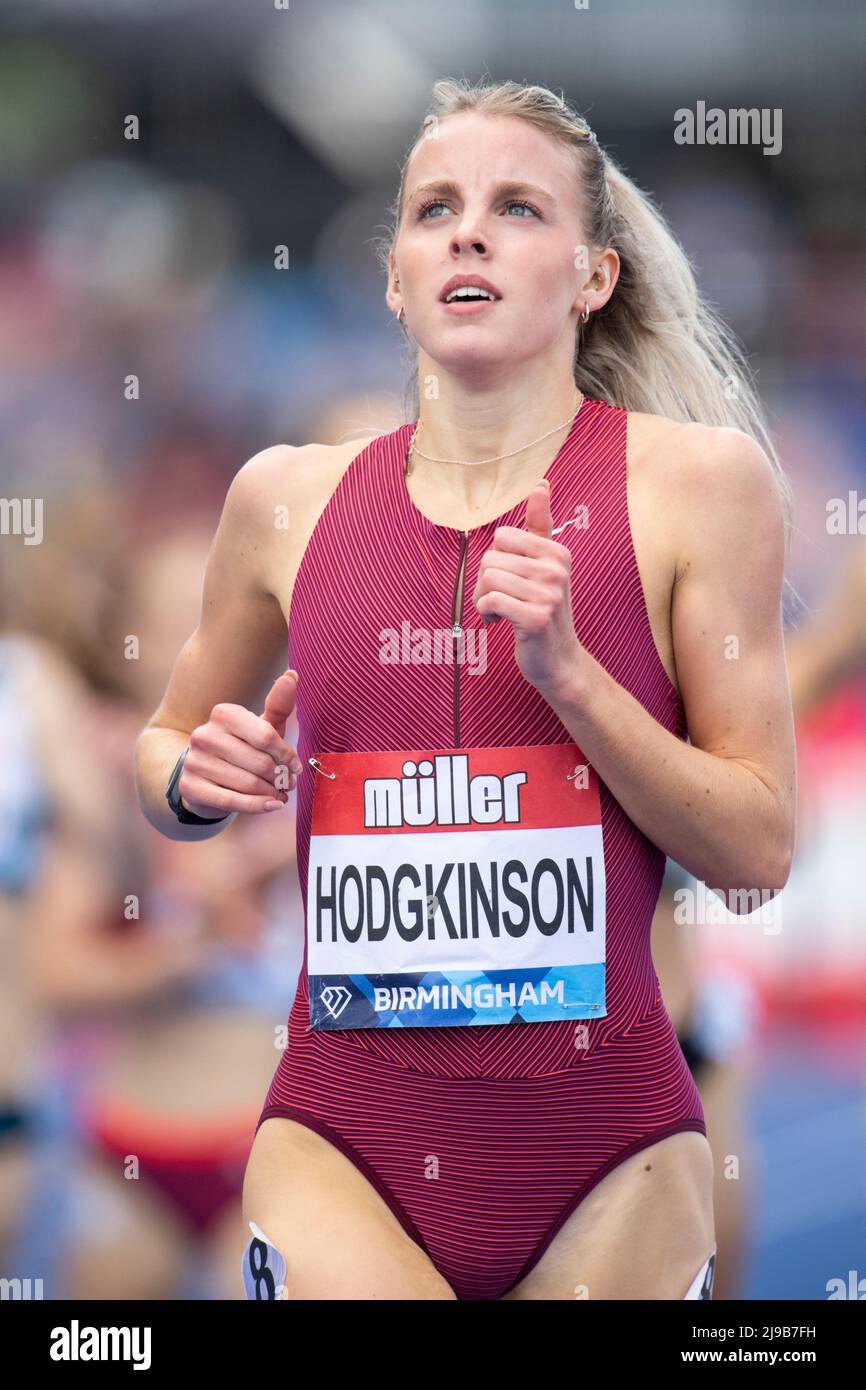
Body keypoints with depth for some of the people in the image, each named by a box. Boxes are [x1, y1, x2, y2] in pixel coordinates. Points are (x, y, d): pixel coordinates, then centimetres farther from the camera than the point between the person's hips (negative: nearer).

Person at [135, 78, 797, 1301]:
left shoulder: (698, 481, -1)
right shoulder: (289, 500, 6)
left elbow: (759, 850, -3)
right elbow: (163, 750, 23)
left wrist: (565, 670, -14)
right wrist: (197, 779, 0)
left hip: (605, 1152, 0)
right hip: (342, 1135, 1)